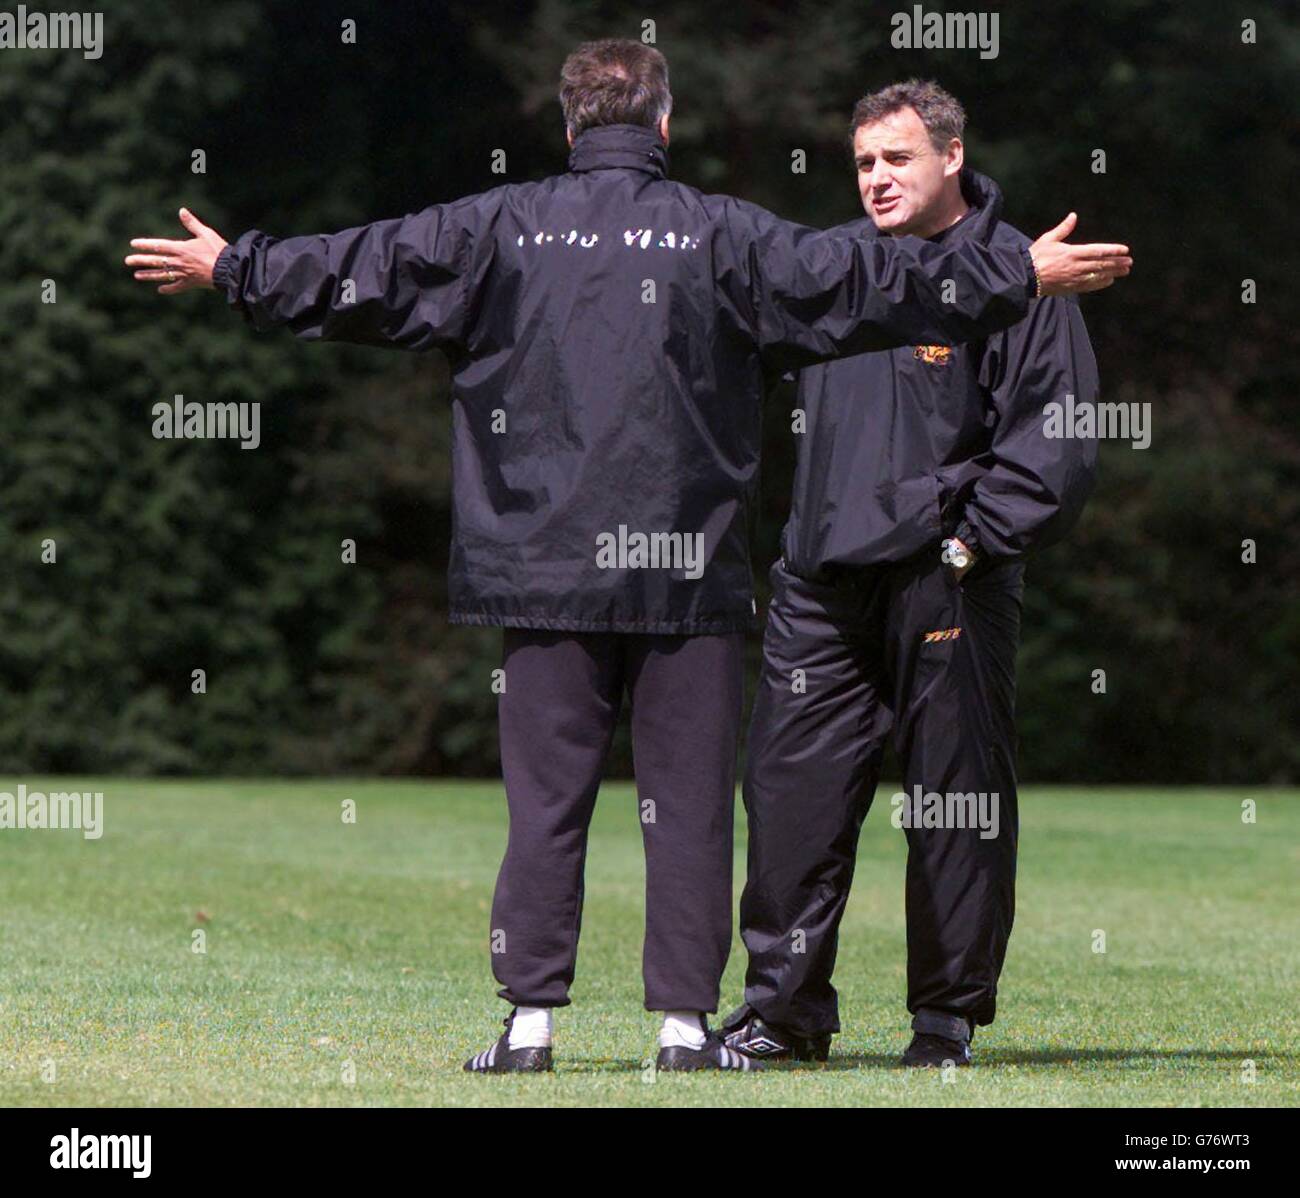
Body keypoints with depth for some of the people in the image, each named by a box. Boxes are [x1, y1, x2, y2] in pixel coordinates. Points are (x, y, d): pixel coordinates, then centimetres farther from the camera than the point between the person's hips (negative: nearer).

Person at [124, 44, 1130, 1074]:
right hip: (690, 572, -1)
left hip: (546, 567, 1)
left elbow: (358, 273, 9)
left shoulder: (500, 228, 3)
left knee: (545, 798, 4)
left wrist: (230, 269, 25)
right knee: (688, 802, 3)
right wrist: (1026, 277, 14)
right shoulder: (721, 235, 0)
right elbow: (863, 282, 4)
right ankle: (686, 1021, 3)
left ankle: (530, 1017, 2)